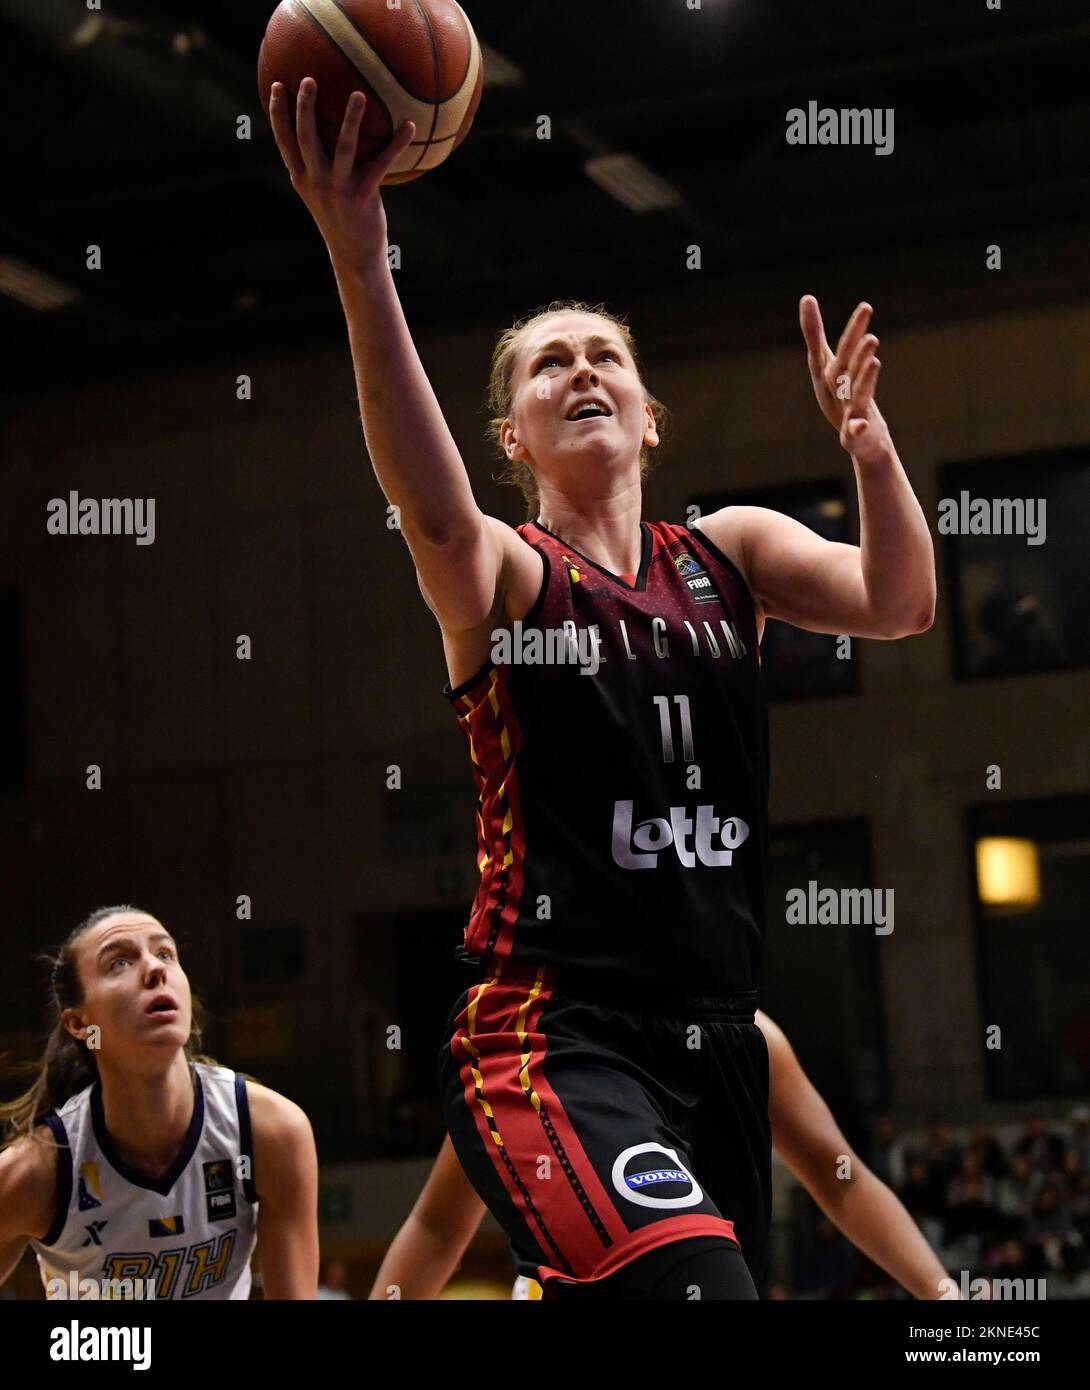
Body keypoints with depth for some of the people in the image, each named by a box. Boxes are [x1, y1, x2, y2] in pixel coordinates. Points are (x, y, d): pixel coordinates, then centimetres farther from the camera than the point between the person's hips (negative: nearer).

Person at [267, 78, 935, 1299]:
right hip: (551, 1039, -5)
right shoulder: (502, 575, -1)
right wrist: (359, 263, -41)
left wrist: (865, 433, -23)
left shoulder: (730, 552, 13)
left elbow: (898, 604, -4)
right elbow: (435, 511, -25)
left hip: (715, 1038, 6)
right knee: (701, 1284, -28)